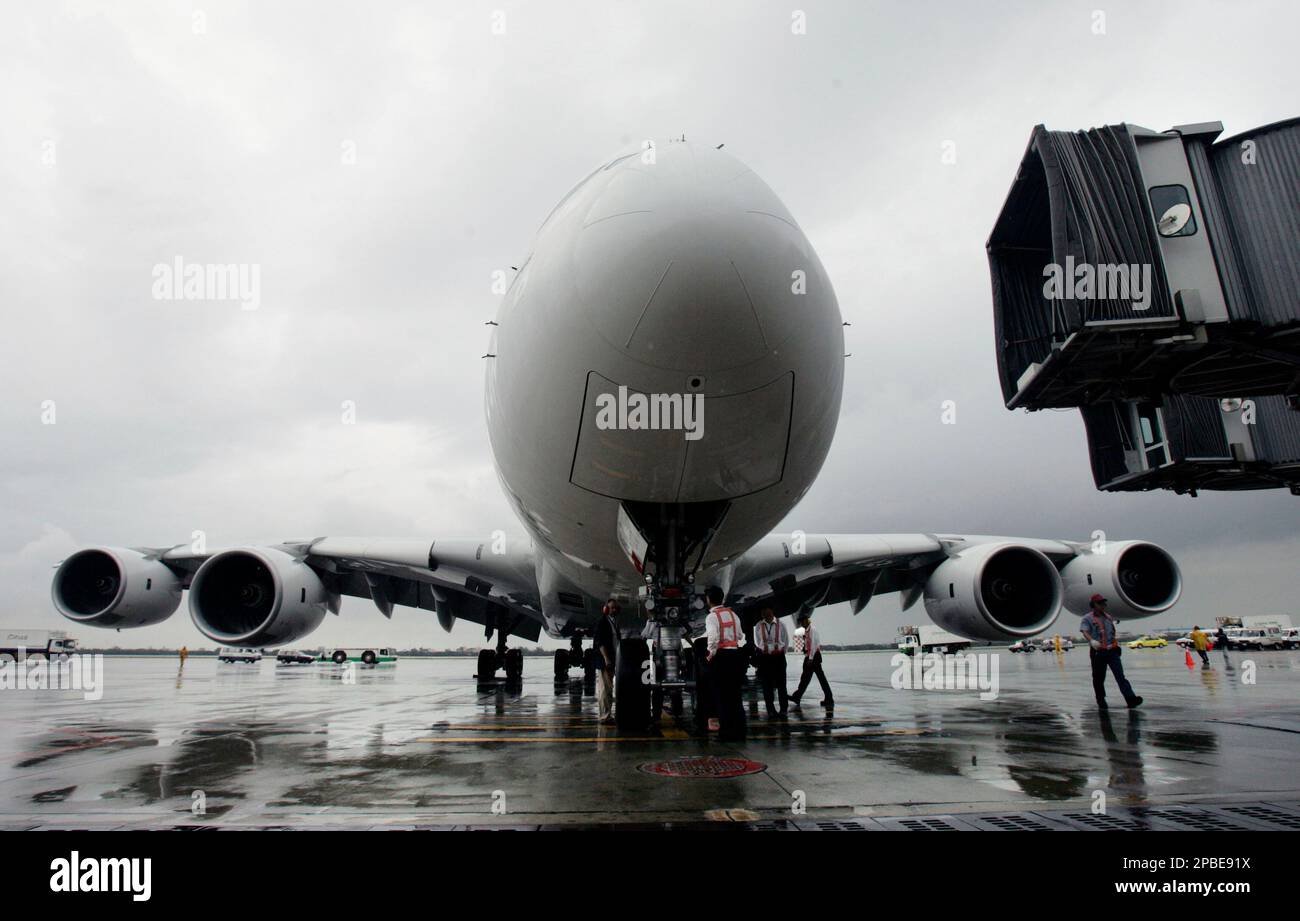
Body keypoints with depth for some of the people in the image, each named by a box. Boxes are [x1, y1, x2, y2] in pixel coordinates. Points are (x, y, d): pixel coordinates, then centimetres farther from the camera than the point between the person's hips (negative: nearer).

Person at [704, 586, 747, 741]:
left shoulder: (712, 616, -11)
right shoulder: (732, 614, 10)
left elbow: (713, 638, -22)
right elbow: (740, 635, 13)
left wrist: (711, 655, -9)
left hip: (720, 656, -6)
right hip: (735, 654, 6)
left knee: (722, 695, 3)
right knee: (735, 695, 12)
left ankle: (727, 732, 5)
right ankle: (739, 732, 16)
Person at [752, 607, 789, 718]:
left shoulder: (781, 625, 0)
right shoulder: (758, 626, 1)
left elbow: (786, 642, 5)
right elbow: (758, 643, -2)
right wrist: (774, 647, -6)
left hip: (779, 657, -1)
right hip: (764, 657, 1)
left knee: (781, 684, 3)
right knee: (767, 685, 4)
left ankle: (784, 709, 14)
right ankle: (771, 711, 11)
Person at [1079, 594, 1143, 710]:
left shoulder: (1109, 617, 18)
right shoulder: (1087, 618, -1)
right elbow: (1085, 632, -17)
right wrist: (1092, 641, -36)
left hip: (1112, 651, 4)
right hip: (1098, 652, -4)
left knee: (1120, 675, -9)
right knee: (1098, 678, 4)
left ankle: (1131, 699, -19)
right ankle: (1101, 702, 15)